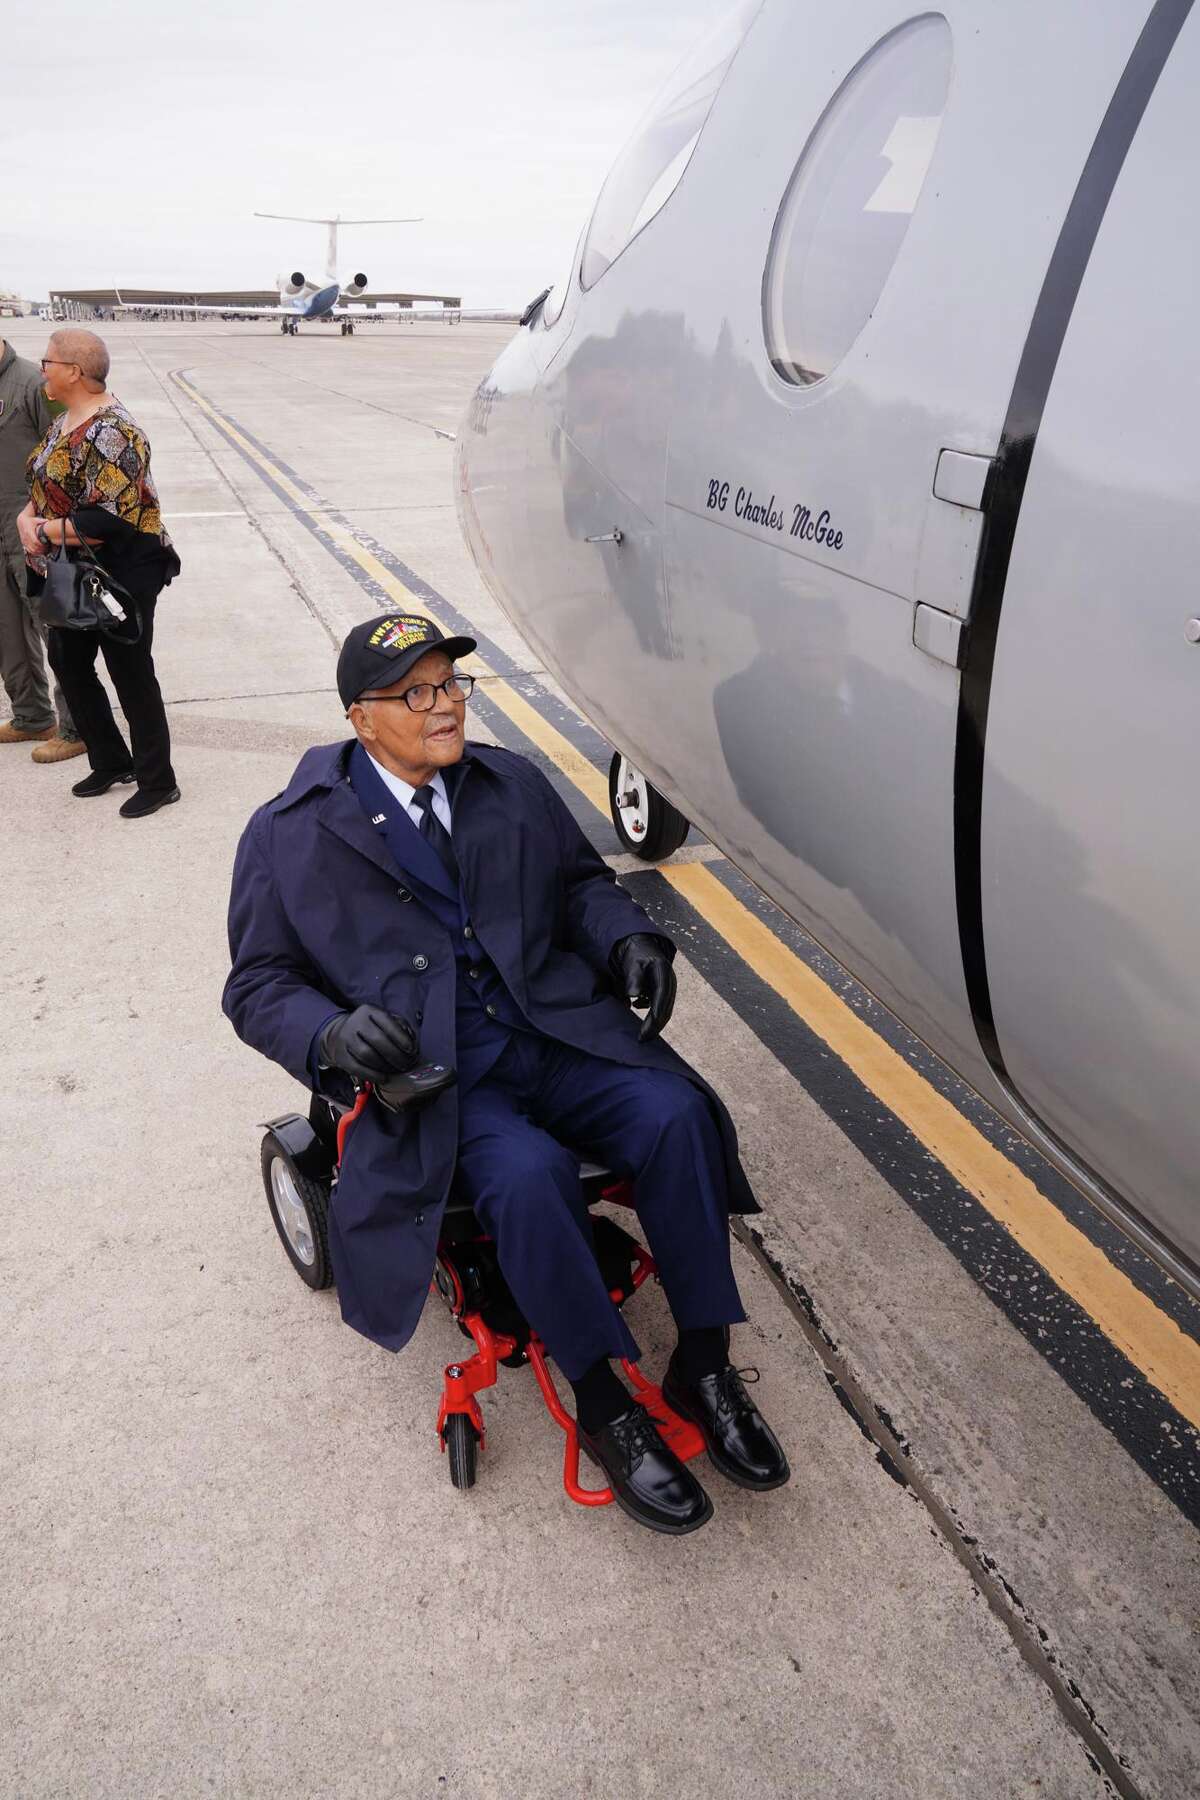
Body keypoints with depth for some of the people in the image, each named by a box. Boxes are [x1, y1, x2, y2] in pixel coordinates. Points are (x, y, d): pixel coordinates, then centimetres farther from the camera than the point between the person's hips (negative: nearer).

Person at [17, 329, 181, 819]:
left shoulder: (110, 434, -23)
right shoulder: (65, 421, 7)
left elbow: (109, 521, -29)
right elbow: (47, 485, 16)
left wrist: (44, 531, -18)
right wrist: (27, 517, -5)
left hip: (121, 576, -10)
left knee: (131, 675, 1)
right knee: (68, 663, 18)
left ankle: (157, 782, 16)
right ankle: (111, 763, 33)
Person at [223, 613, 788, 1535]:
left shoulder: (515, 783, 13)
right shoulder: (290, 835, 3)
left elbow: (582, 880, 21)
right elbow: (259, 984, 4)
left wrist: (628, 939, -2)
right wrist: (331, 1034, -18)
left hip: (559, 1031, 4)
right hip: (429, 1071, -3)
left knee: (676, 1114, -23)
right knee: (528, 1174, -33)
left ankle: (704, 1366, -6)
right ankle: (604, 1404, -11)